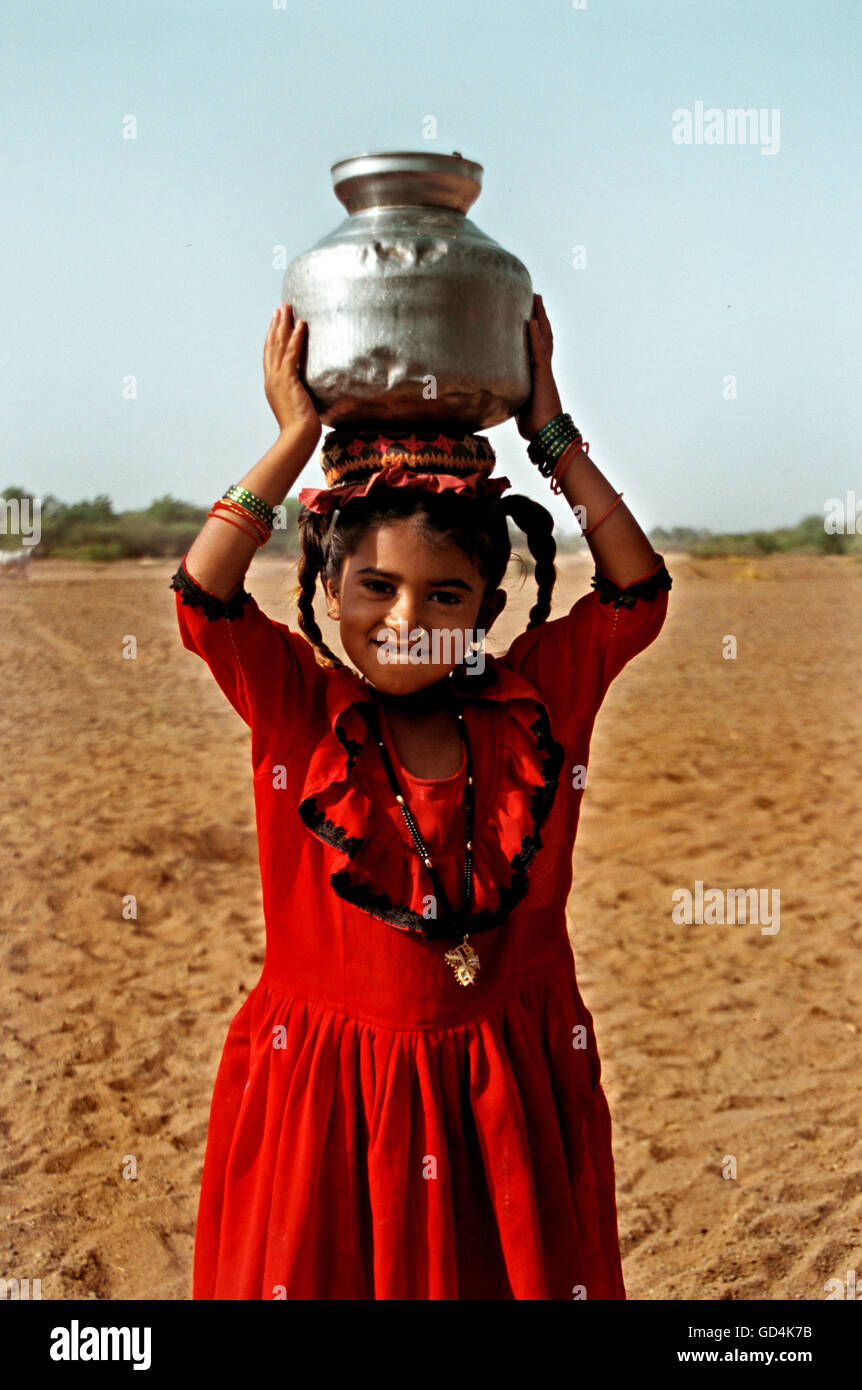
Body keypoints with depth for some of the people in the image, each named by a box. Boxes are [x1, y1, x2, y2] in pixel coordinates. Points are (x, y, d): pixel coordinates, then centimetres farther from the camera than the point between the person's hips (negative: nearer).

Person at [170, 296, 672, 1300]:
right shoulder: (295, 709, -5)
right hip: (324, 1097, -1)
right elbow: (203, 595, -16)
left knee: (518, 1270, 14)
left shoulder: (535, 703, -2)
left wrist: (548, 431, -4)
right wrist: (297, 439, -13)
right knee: (321, 1271, 10)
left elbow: (637, 591, -5)